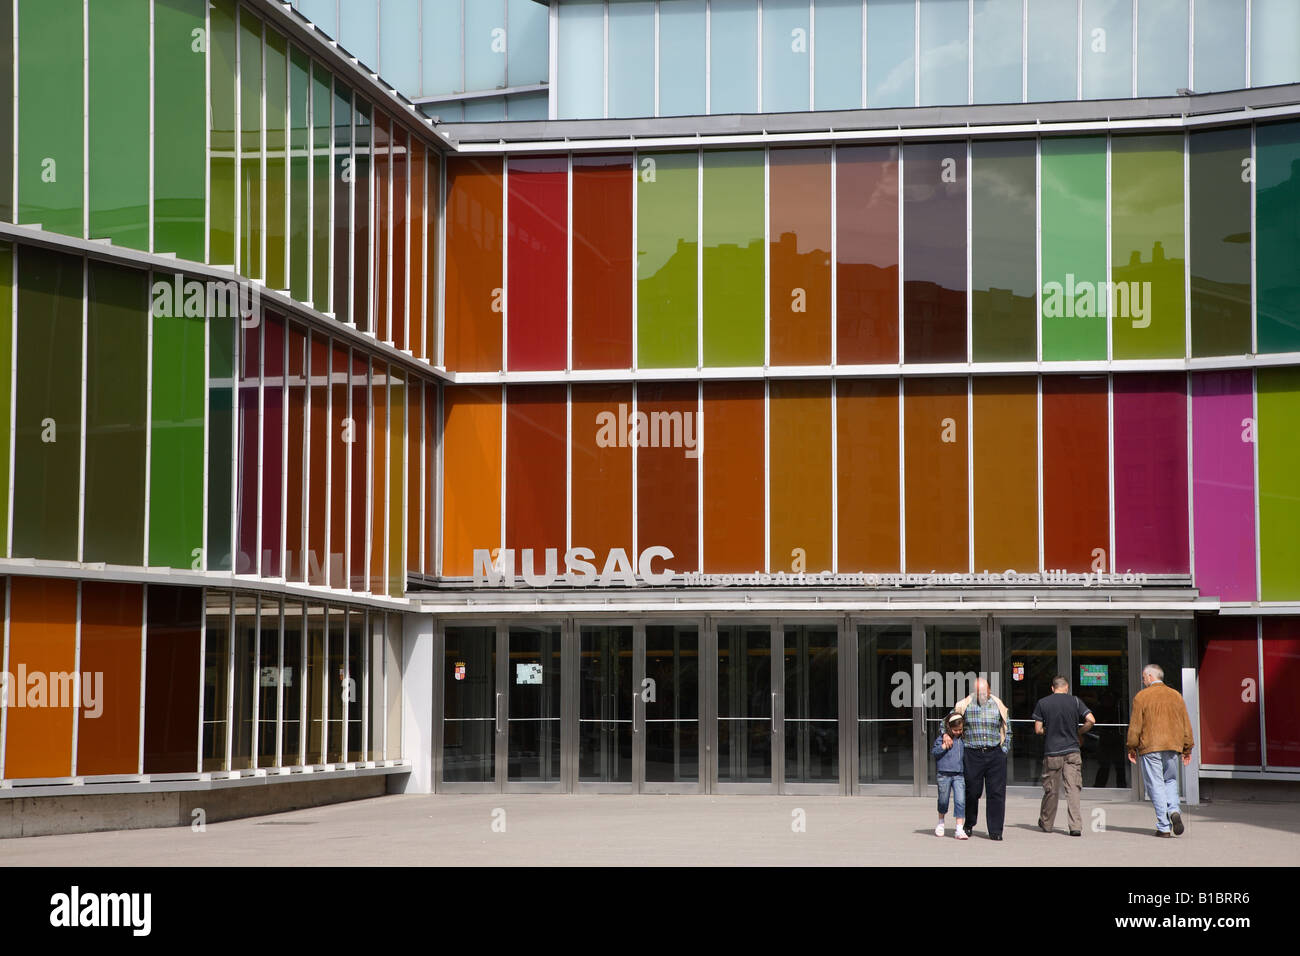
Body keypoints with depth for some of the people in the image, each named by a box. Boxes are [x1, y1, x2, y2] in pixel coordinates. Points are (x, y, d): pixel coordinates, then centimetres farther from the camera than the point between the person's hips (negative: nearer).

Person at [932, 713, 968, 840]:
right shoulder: (942, 738, -1)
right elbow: (934, 751, -8)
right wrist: (944, 745, -16)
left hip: (959, 775, 2)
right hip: (944, 773, -2)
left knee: (960, 801, -8)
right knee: (943, 800, 11)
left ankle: (959, 829, -9)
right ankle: (941, 823, 35)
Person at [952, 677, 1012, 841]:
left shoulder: (997, 705, 7)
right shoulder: (965, 705, 4)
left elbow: (1007, 729, 17)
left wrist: (1004, 749, 8)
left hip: (995, 754, 1)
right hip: (972, 755, -1)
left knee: (997, 793, -4)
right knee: (972, 792, 4)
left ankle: (995, 830, 1)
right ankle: (969, 825, 26)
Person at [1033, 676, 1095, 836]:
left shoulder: (1042, 703, 1)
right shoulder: (1075, 701, 1)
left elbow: (1038, 729, -1)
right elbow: (1091, 720, -7)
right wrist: (1079, 733, 9)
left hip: (1051, 752, 0)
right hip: (1072, 751, 0)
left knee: (1051, 790, 11)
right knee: (1073, 789, -1)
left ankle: (1046, 824, 24)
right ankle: (1075, 826, -10)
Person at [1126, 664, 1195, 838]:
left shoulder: (1141, 697, -3)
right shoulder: (1176, 696, 10)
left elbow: (1135, 725, -4)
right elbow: (1186, 724, 11)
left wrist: (1132, 748, 4)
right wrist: (1187, 748, 17)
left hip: (1150, 747, -4)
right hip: (1172, 746, 4)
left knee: (1156, 785, -1)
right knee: (1170, 780, 18)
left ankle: (1163, 827, -4)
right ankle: (1174, 810, -8)